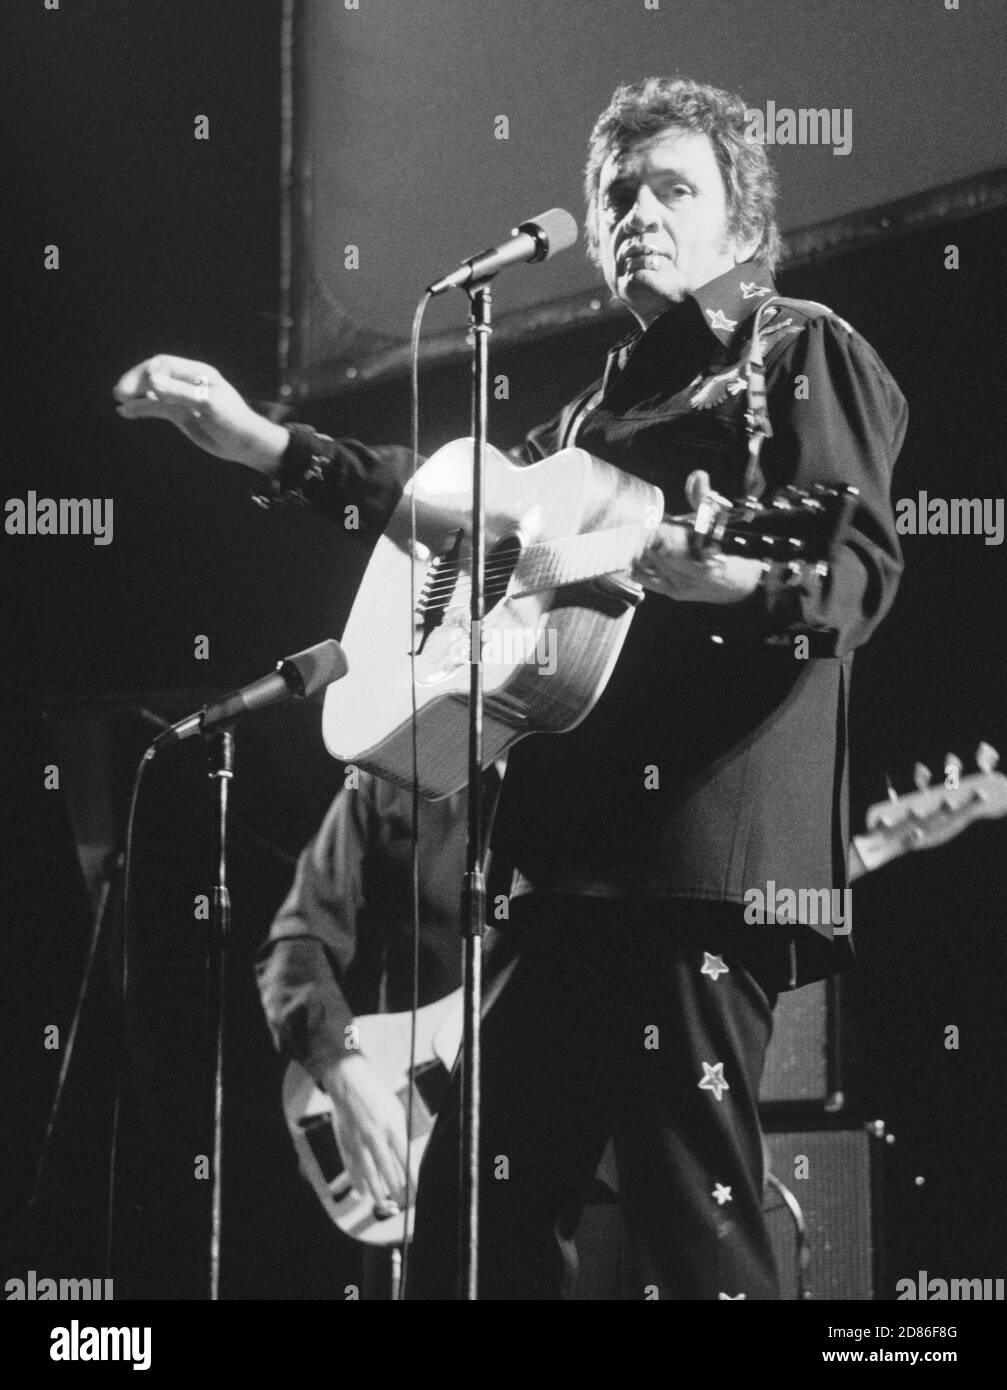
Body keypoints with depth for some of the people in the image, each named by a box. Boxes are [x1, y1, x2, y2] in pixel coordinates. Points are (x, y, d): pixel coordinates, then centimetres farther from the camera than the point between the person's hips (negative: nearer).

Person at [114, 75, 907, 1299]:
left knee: (690, 1206, -12)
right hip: (569, 842, 9)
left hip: (706, 839, -8)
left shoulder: (805, 353, 4)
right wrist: (254, 437, 31)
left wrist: (744, 579, -32)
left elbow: (862, 567, -9)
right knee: (480, 1197, 10)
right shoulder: (611, 397, 26)